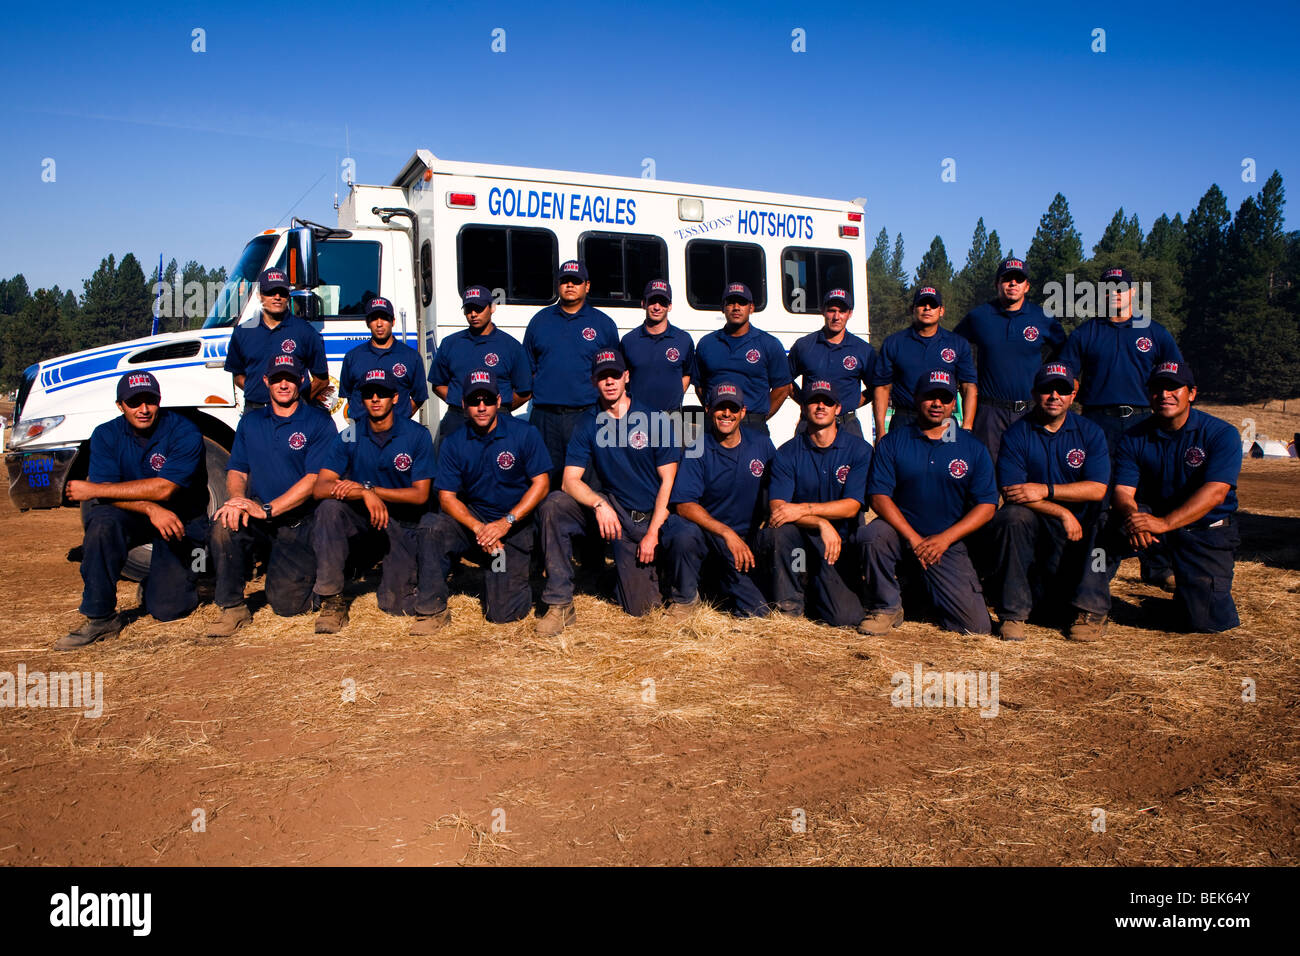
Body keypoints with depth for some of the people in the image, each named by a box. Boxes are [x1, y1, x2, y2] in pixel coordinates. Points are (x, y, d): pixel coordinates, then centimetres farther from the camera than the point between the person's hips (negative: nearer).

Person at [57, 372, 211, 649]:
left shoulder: (184, 432, -18)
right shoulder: (106, 435, -5)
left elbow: (164, 488, -27)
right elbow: (107, 492, -14)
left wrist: (94, 490, -21)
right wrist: (150, 509, -33)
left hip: (181, 520, -3)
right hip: (132, 515, 3)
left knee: (167, 609, -11)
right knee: (102, 521, -33)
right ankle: (99, 618, -21)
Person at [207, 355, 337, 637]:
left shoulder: (318, 423, -2)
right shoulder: (250, 422, 14)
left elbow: (314, 479, -12)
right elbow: (236, 471, 11)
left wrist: (267, 509, -22)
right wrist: (238, 499, -14)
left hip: (300, 525, -3)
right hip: (258, 523, 4)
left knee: (287, 605, -13)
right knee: (224, 524, -31)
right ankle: (232, 607, -13)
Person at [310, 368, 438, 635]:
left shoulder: (417, 435, -6)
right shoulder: (350, 437, -2)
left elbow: (420, 495, -10)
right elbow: (319, 488, -12)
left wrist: (368, 488, -20)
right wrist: (365, 495, -31)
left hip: (403, 524, -2)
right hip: (361, 521, 3)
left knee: (394, 604, -19)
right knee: (329, 508, -30)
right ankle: (331, 600, -22)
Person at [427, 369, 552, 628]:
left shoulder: (525, 434, -5)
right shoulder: (453, 443, 0)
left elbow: (541, 484, -8)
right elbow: (447, 496, -4)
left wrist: (506, 522, -19)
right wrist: (478, 528, -21)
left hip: (516, 527, -2)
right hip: (473, 521, 2)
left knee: (502, 612, -13)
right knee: (435, 529, -30)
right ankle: (434, 608, -13)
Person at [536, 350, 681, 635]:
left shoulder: (653, 420, -6)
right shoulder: (588, 425, -1)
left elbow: (668, 481, -6)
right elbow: (570, 480, -9)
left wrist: (653, 532, -14)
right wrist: (599, 504, -30)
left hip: (647, 518, -2)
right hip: (610, 508, 2)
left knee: (639, 608, -6)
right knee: (554, 504, -28)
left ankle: (649, 570, 32)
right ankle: (559, 604, -20)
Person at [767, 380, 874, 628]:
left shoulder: (859, 450, -1)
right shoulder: (787, 453, -1)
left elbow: (851, 506, -10)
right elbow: (777, 507, -13)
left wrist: (804, 509, -24)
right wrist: (821, 523, -28)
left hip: (843, 542, 0)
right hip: (802, 538, 0)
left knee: (846, 617, -18)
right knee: (780, 528, -34)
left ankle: (816, 587, 19)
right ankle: (790, 602, -11)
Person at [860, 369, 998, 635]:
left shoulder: (973, 448, 4)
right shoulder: (892, 442, 1)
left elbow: (987, 506, -1)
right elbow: (879, 496, -7)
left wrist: (944, 539, -14)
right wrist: (913, 538, -19)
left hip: (949, 544, 1)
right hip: (902, 535, -1)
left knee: (977, 625, -10)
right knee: (875, 533, -35)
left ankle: (928, 590, 23)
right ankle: (887, 608, -10)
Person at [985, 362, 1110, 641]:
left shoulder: (1090, 432, 4)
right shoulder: (1016, 434, -2)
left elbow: (1097, 489, -9)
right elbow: (1010, 491, -13)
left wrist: (1046, 490, -19)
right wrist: (1062, 512, -20)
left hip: (1077, 530, 2)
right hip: (1033, 525, -2)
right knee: (1013, 515, -33)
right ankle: (1012, 613, -26)